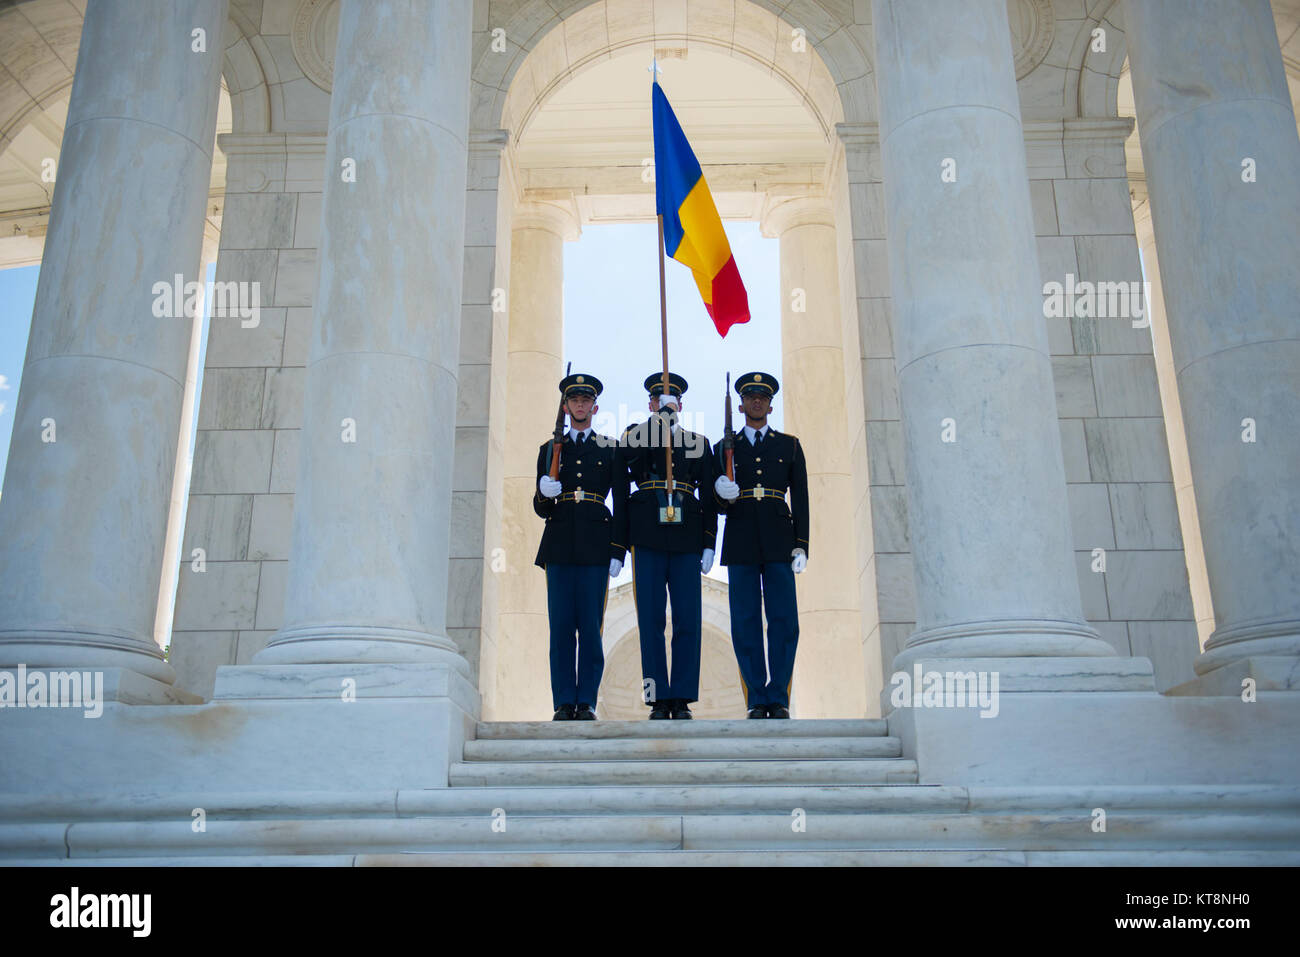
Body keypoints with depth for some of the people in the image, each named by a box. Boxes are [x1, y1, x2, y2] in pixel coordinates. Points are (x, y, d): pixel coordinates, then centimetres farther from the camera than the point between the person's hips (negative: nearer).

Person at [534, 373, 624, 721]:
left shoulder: (611, 449, 11)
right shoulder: (549, 450, 16)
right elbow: (541, 509, 14)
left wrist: (618, 552, -1)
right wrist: (544, 493, -10)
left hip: (595, 546, -1)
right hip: (559, 545, 2)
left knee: (590, 626, -3)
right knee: (561, 627, -1)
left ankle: (587, 702, 2)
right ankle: (564, 703, 4)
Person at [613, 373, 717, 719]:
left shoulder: (698, 442, 16)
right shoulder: (633, 436, 13)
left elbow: (708, 497, 11)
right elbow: (620, 492, 0)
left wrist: (708, 544, 5)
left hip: (686, 540, 1)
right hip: (647, 539, -1)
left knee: (687, 620, -2)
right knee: (651, 619, -2)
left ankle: (683, 699, 5)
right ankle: (659, 700, 3)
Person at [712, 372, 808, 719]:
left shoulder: (789, 446, 14)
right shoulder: (725, 448, 15)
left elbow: (800, 498, 9)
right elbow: (719, 506, 13)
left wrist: (801, 545, -1)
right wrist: (725, 496, -11)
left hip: (778, 541, 0)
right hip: (740, 541, 0)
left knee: (784, 621, -5)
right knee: (745, 622, -2)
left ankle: (778, 699, 2)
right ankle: (757, 700, 4)